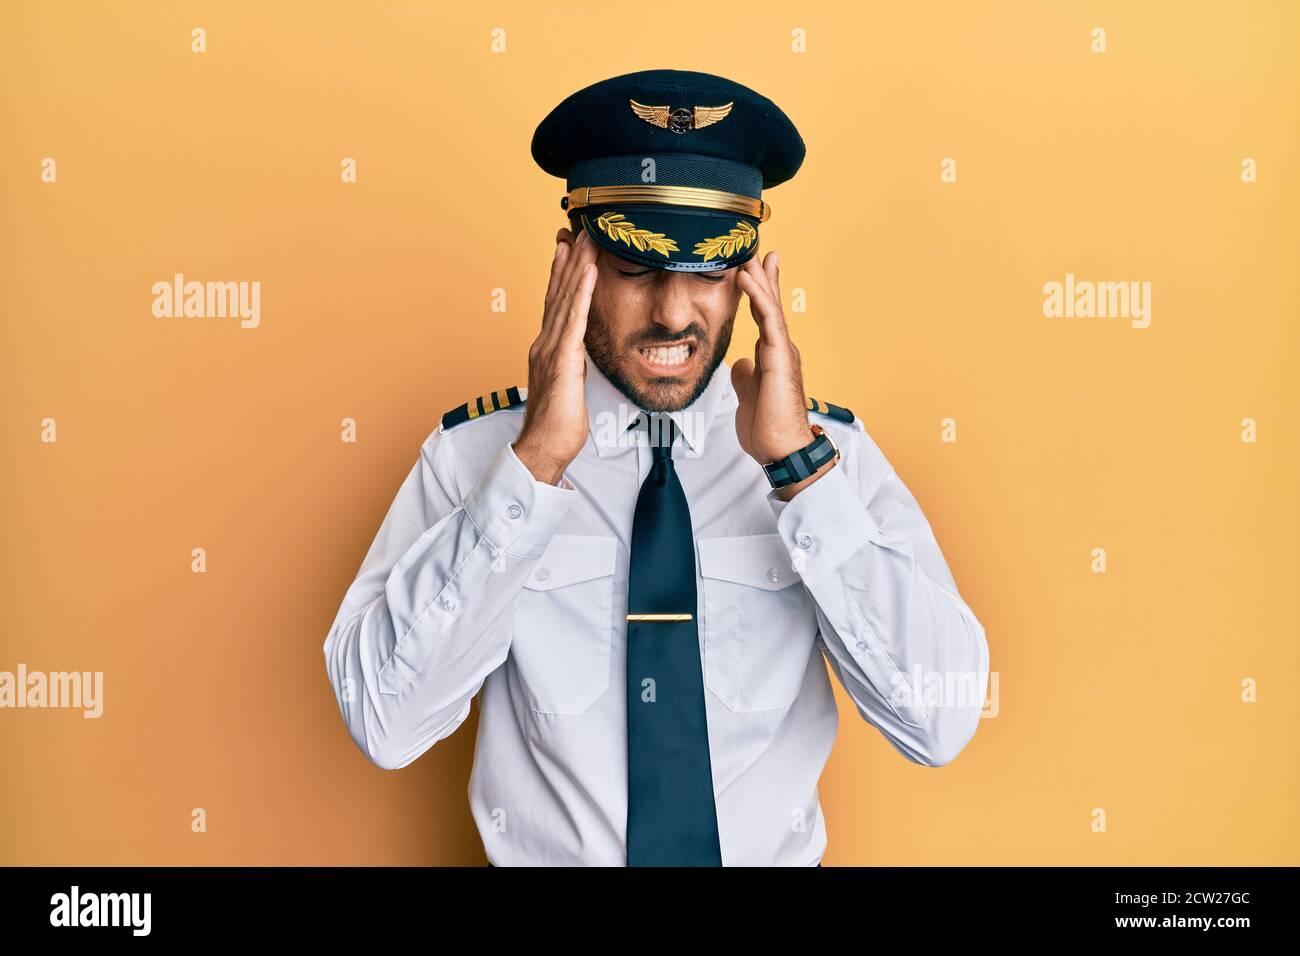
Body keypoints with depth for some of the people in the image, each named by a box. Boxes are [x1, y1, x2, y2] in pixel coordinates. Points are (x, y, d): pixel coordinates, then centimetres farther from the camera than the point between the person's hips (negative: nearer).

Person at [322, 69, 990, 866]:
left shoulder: (835, 449, -5)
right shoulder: (472, 451, -7)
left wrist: (802, 463, -20)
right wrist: (536, 462, -21)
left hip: (779, 853, 1)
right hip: (540, 853, 0)